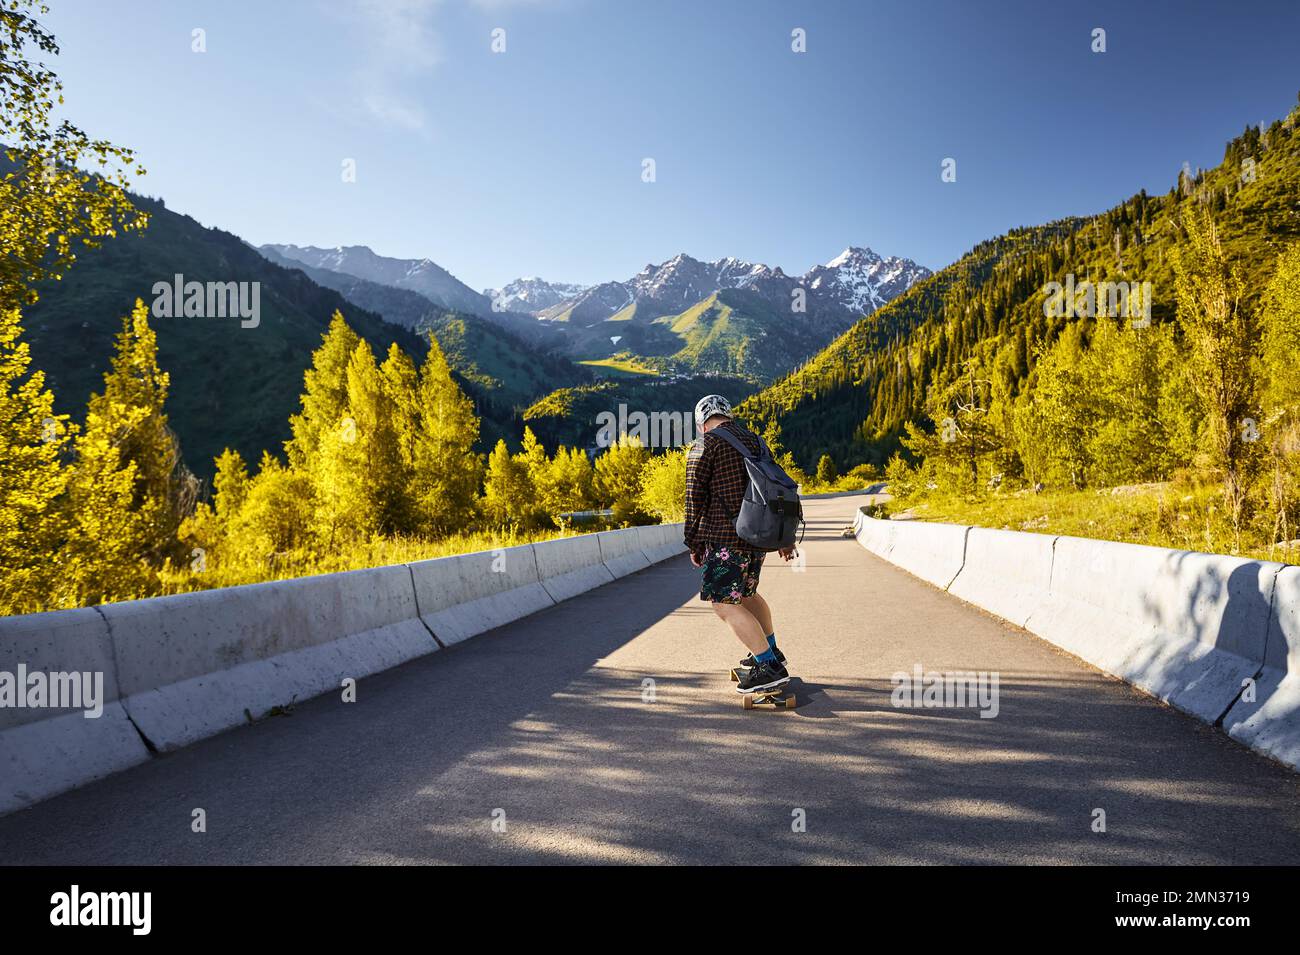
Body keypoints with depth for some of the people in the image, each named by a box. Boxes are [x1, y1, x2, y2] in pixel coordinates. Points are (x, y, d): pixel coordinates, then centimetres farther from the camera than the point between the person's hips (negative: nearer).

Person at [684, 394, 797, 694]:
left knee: (724, 604, -6)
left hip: (726, 536, -8)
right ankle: (771, 652, 35)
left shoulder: (704, 445, -5)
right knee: (745, 593, 25)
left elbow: (696, 498, -6)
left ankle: (770, 667, -9)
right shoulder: (753, 439, 17)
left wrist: (694, 543, 2)